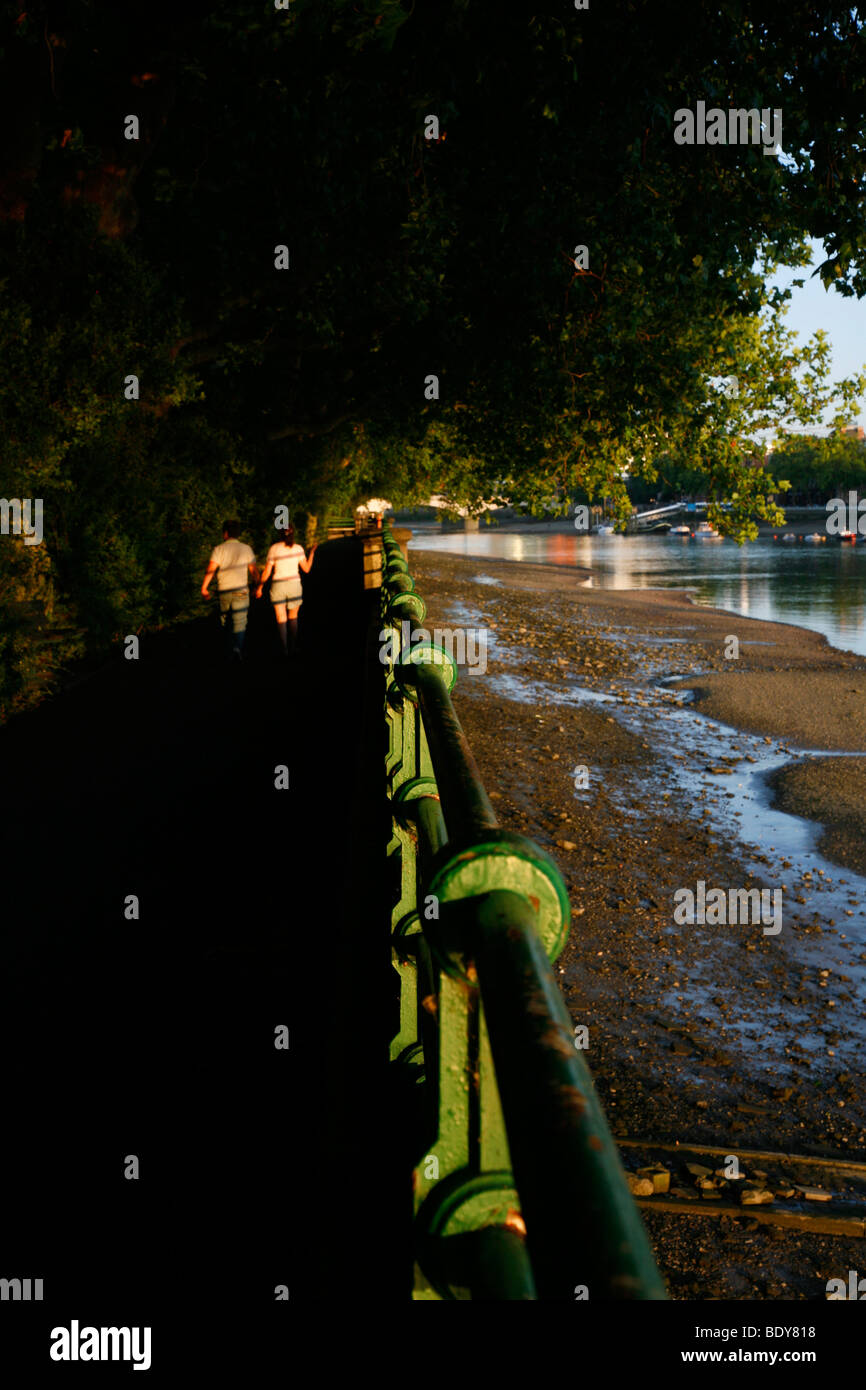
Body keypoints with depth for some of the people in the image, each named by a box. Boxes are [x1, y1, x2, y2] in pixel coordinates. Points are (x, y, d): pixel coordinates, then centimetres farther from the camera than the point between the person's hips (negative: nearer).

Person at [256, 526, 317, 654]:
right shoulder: (298, 549, -5)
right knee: (293, 617, 19)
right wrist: (311, 552, 15)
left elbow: (266, 572, -6)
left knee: (281, 619, 6)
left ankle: (285, 649, -3)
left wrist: (259, 587, 6)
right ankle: (292, 647, 17)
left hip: (278, 586, -1)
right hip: (294, 586, 1)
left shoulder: (273, 549, -6)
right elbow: (306, 569, 1)